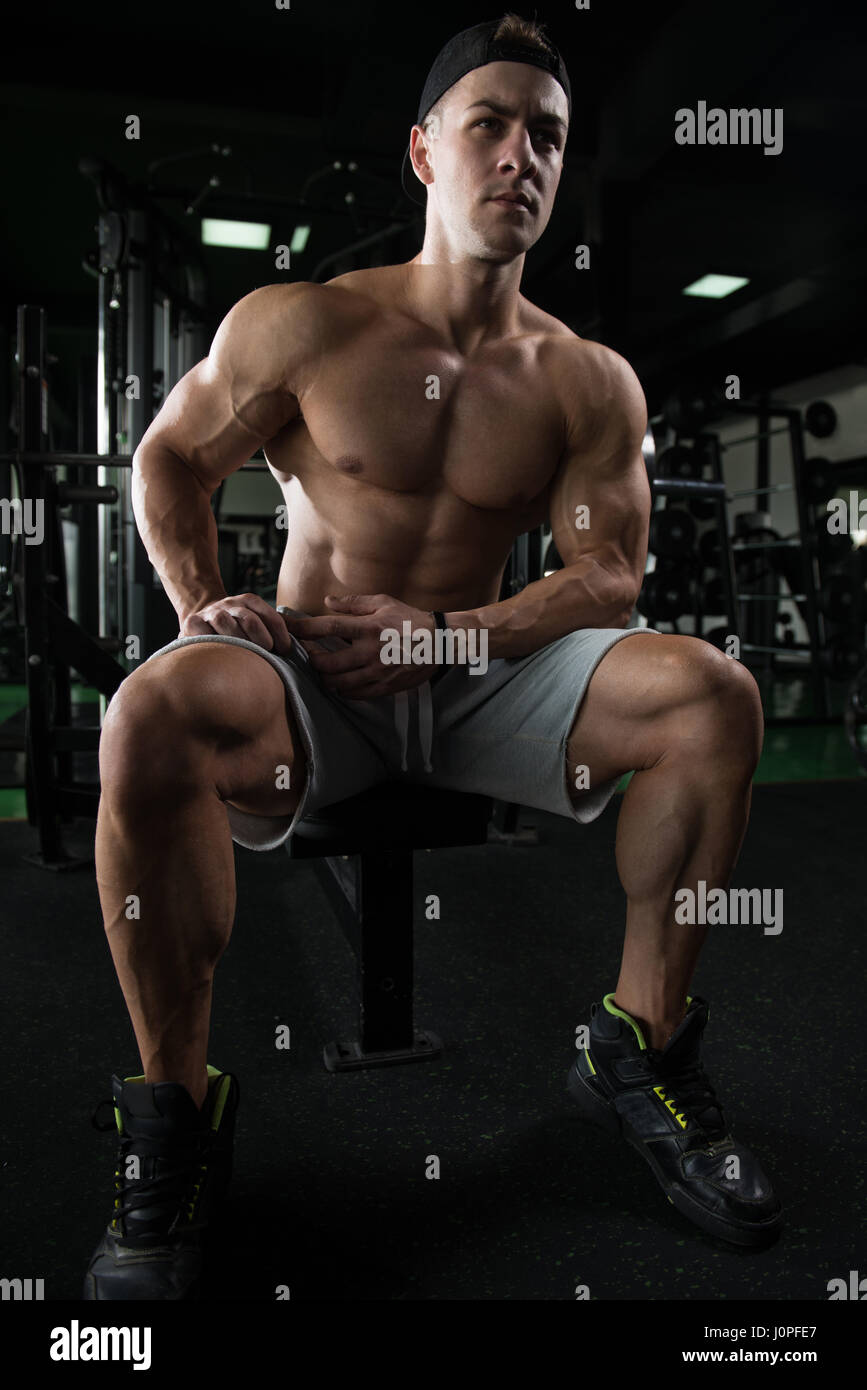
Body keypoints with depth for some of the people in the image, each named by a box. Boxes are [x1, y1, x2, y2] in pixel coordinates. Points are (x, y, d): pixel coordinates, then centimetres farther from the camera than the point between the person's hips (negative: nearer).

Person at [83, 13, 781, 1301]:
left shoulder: (591, 383, 3)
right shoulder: (300, 327, -1)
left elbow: (608, 574, 1)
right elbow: (167, 459, 10)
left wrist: (452, 636, -15)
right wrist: (204, 602, -8)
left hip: (481, 678, 2)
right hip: (309, 682, -1)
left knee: (715, 690, -19)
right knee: (153, 714, -33)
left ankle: (638, 1050, -5)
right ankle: (176, 1109, -14)